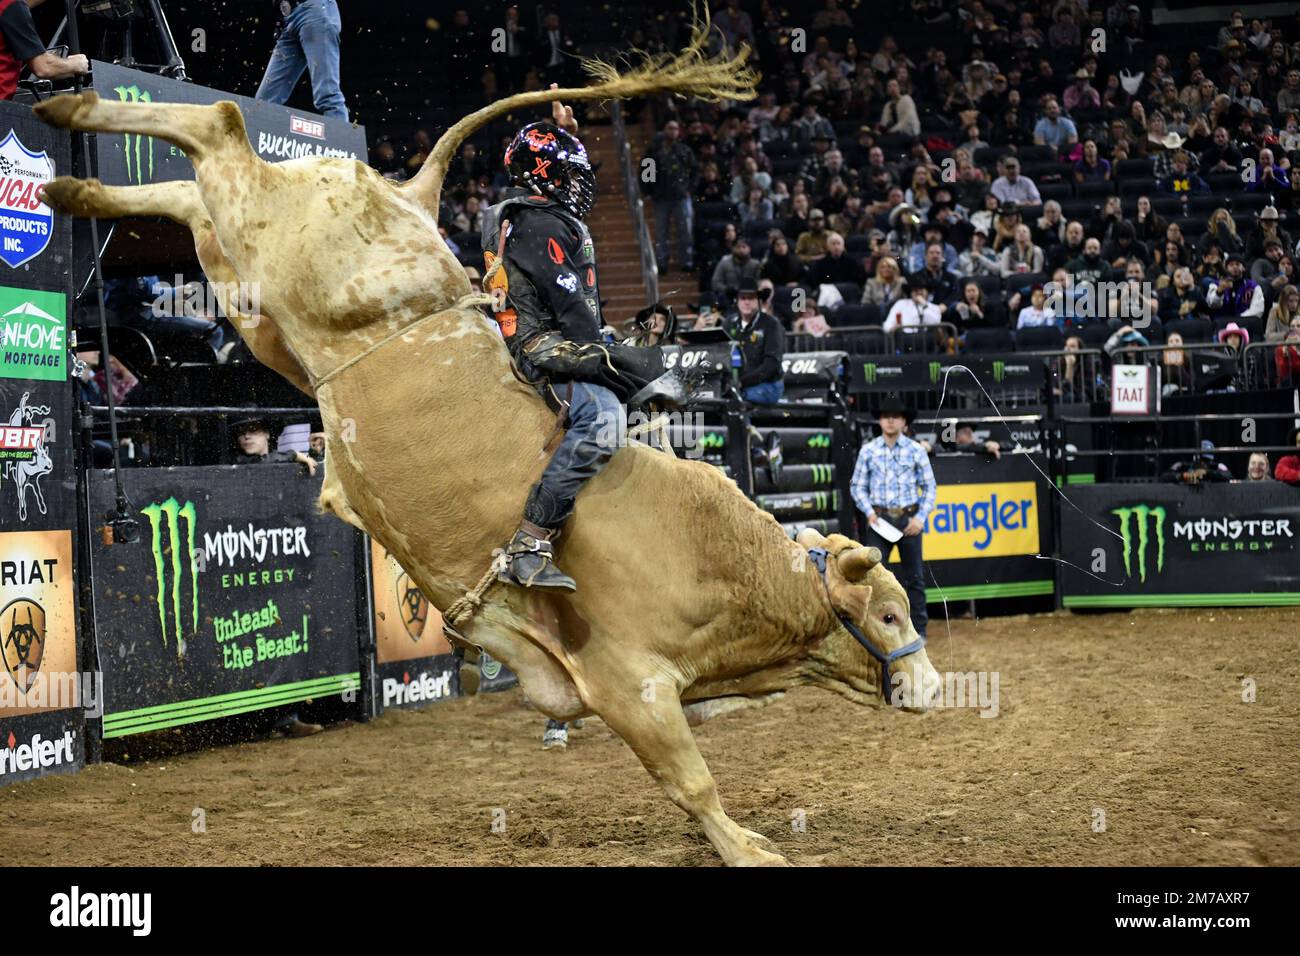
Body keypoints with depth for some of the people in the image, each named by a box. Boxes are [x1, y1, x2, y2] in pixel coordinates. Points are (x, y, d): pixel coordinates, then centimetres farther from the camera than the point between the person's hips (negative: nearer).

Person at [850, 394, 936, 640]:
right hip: (879, 518, 0)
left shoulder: (916, 450, 1)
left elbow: (929, 487, 4)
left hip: (908, 519, 0)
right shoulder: (868, 450, 2)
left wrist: (921, 517, -7)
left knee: (914, 577, 8)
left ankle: (918, 629, 17)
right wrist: (869, 512, -8)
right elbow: (857, 486, 7)